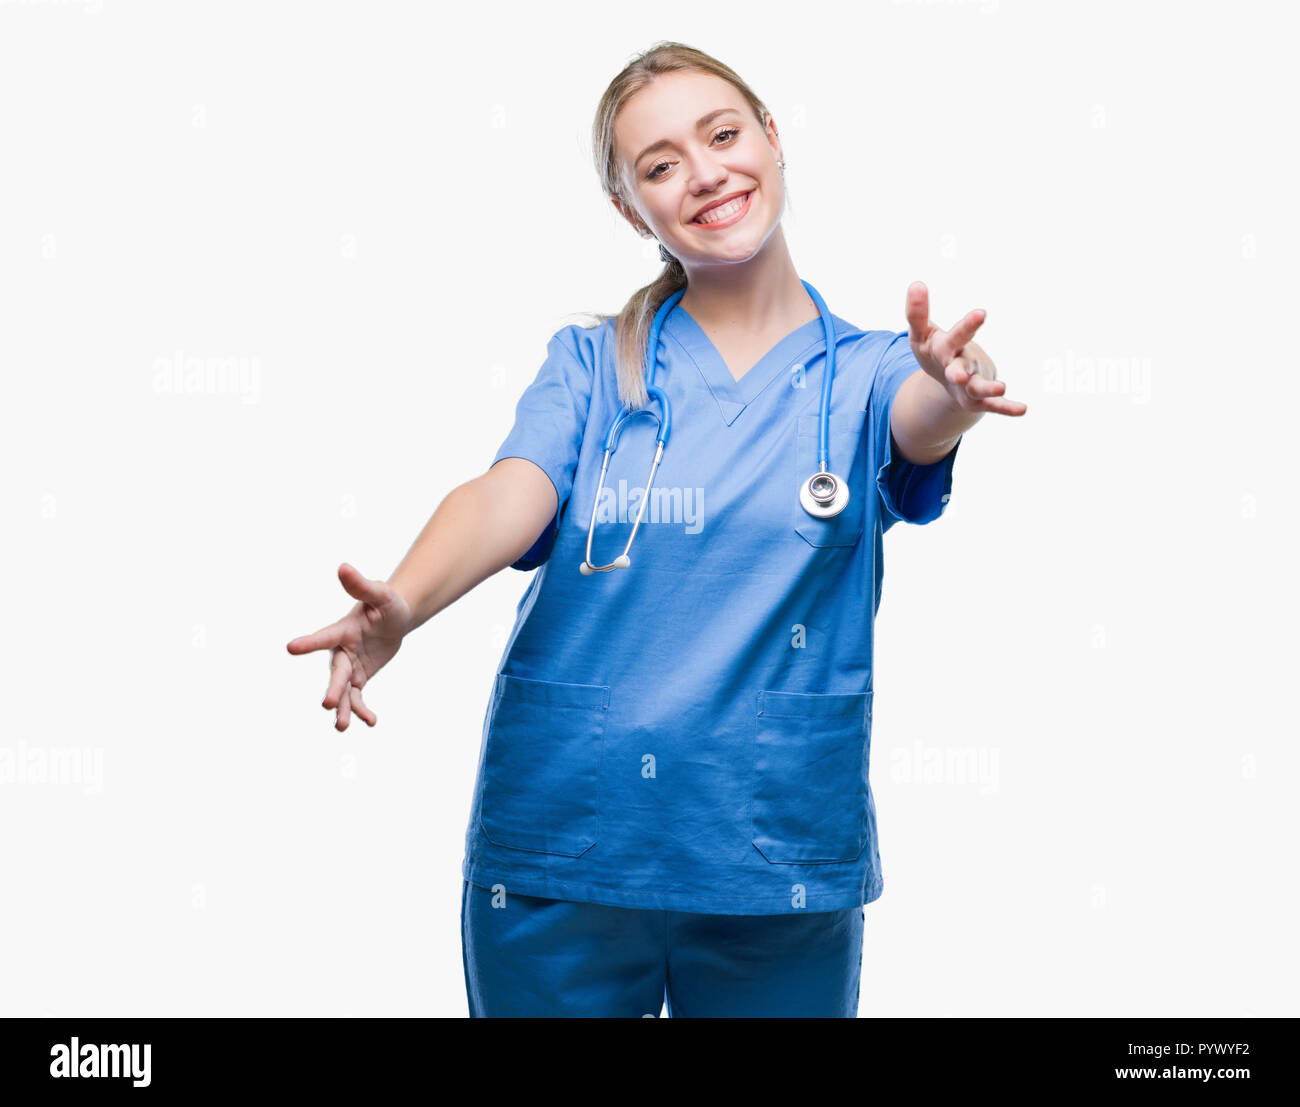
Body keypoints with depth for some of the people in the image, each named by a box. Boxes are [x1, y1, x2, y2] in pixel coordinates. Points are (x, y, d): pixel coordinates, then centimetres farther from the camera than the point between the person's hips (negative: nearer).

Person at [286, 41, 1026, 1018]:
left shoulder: (862, 371, 2)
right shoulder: (590, 364, 3)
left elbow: (915, 424, -20)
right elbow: (511, 495, -14)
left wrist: (953, 393, -44)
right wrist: (401, 605, -34)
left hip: (779, 864, 0)